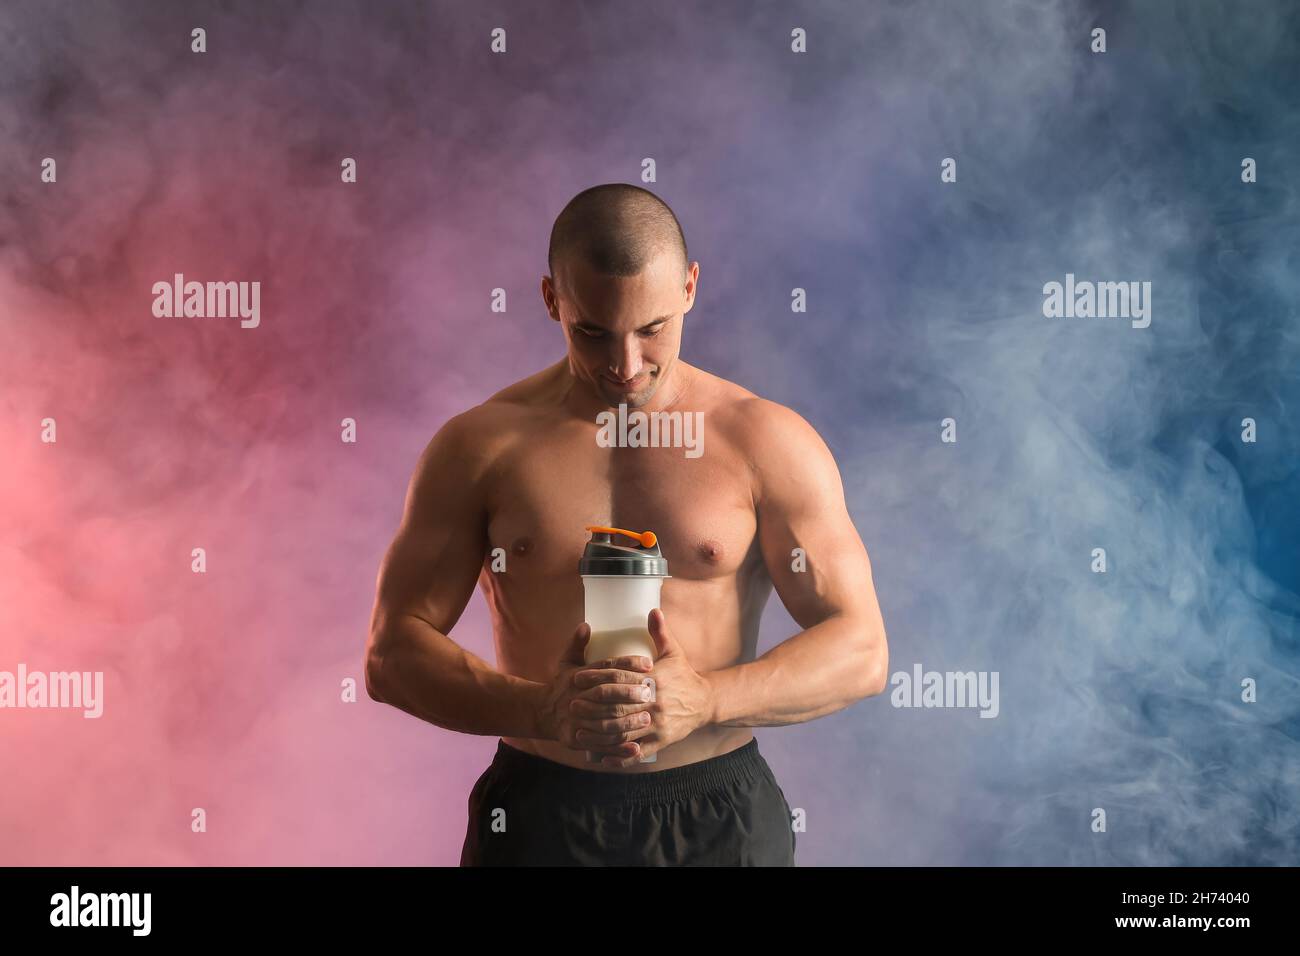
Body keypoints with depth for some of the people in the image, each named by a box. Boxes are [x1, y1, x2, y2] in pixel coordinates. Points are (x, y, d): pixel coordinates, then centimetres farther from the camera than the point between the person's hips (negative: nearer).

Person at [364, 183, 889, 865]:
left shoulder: (768, 442, -2)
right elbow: (392, 655, -2)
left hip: (719, 816, 0)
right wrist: (540, 710, -19)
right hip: (540, 819, 0)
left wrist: (706, 700, -21)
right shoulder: (479, 445, -1)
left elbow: (860, 651, -5)